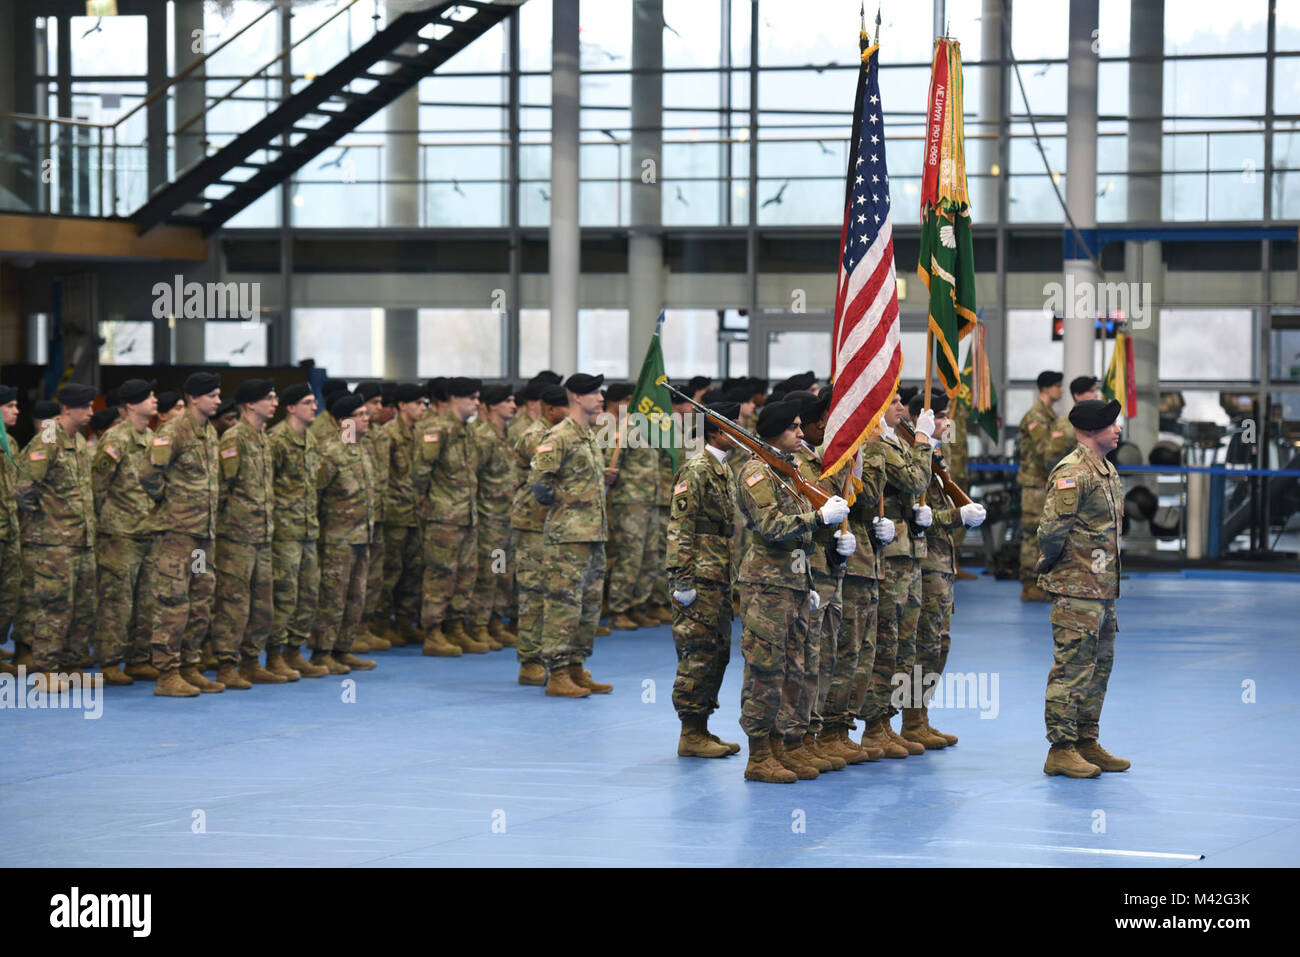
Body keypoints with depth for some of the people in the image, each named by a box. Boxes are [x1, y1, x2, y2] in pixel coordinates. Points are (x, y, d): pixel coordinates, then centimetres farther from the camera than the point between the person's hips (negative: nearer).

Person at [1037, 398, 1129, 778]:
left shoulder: (1107, 471, 16)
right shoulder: (1073, 472, -17)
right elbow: (1052, 529, -21)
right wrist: (1050, 563, -7)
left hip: (1104, 589, 10)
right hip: (1077, 590, -10)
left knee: (1099, 666, 14)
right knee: (1073, 668, -7)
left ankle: (1087, 742, 22)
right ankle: (1061, 750, -4)